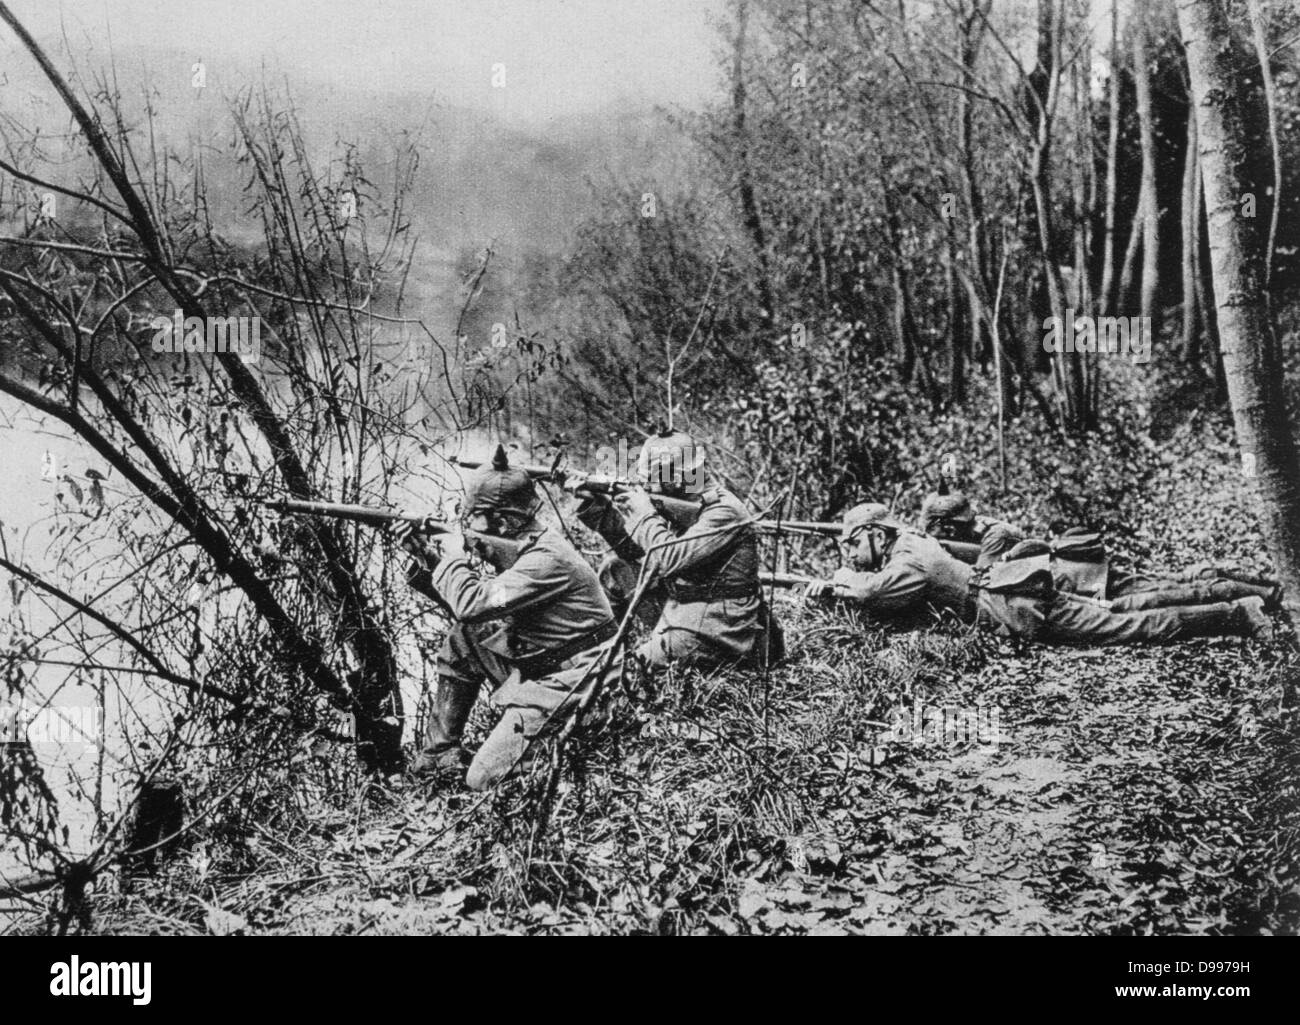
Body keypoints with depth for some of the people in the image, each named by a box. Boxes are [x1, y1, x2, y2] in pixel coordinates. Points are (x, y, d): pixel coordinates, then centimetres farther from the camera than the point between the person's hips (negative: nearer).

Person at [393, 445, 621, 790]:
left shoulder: (546, 560, -24)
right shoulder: (516, 548, 7)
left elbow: (471, 604, -30)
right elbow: (470, 611, 13)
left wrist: (453, 556, -11)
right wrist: (426, 558, 4)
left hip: (570, 683, -10)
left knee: (483, 780, -12)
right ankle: (441, 754, 16)